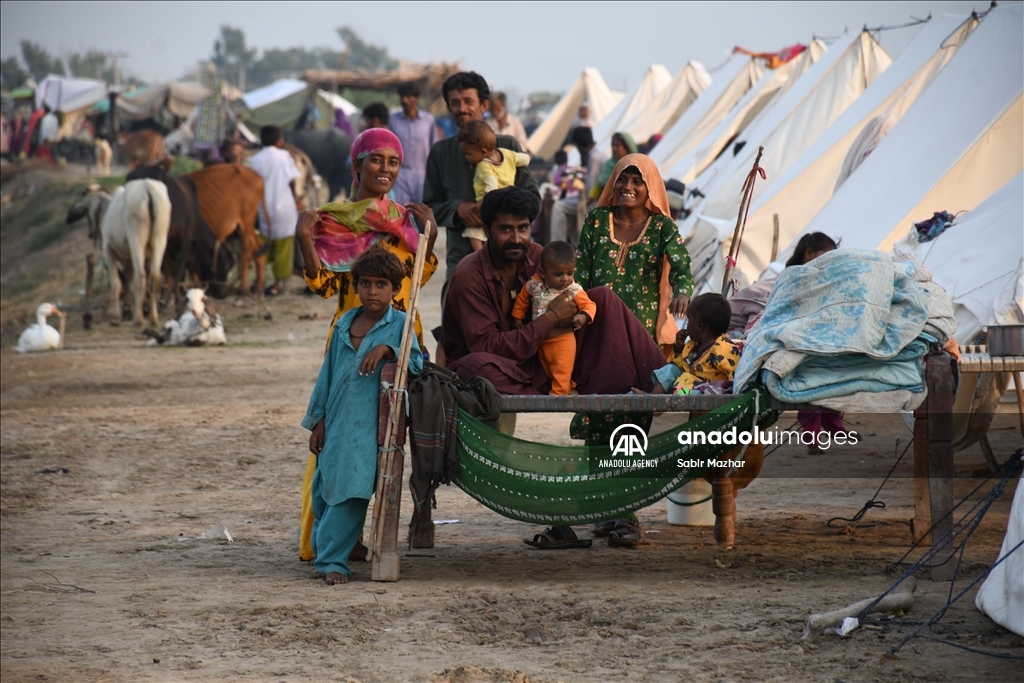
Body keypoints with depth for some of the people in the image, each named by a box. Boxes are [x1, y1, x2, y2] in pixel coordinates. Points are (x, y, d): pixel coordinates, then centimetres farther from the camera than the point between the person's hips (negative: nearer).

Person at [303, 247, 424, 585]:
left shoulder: (399, 324, 1)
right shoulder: (344, 324, 14)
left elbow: (416, 363, -8)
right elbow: (328, 373, 18)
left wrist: (387, 349, -24)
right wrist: (318, 420, 16)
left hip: (368, 427, -5)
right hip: (336, 422, 5)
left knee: (350, 491, -13)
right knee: (322, 490, 10)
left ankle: (332, 560, -11)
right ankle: (322, 550, 28)